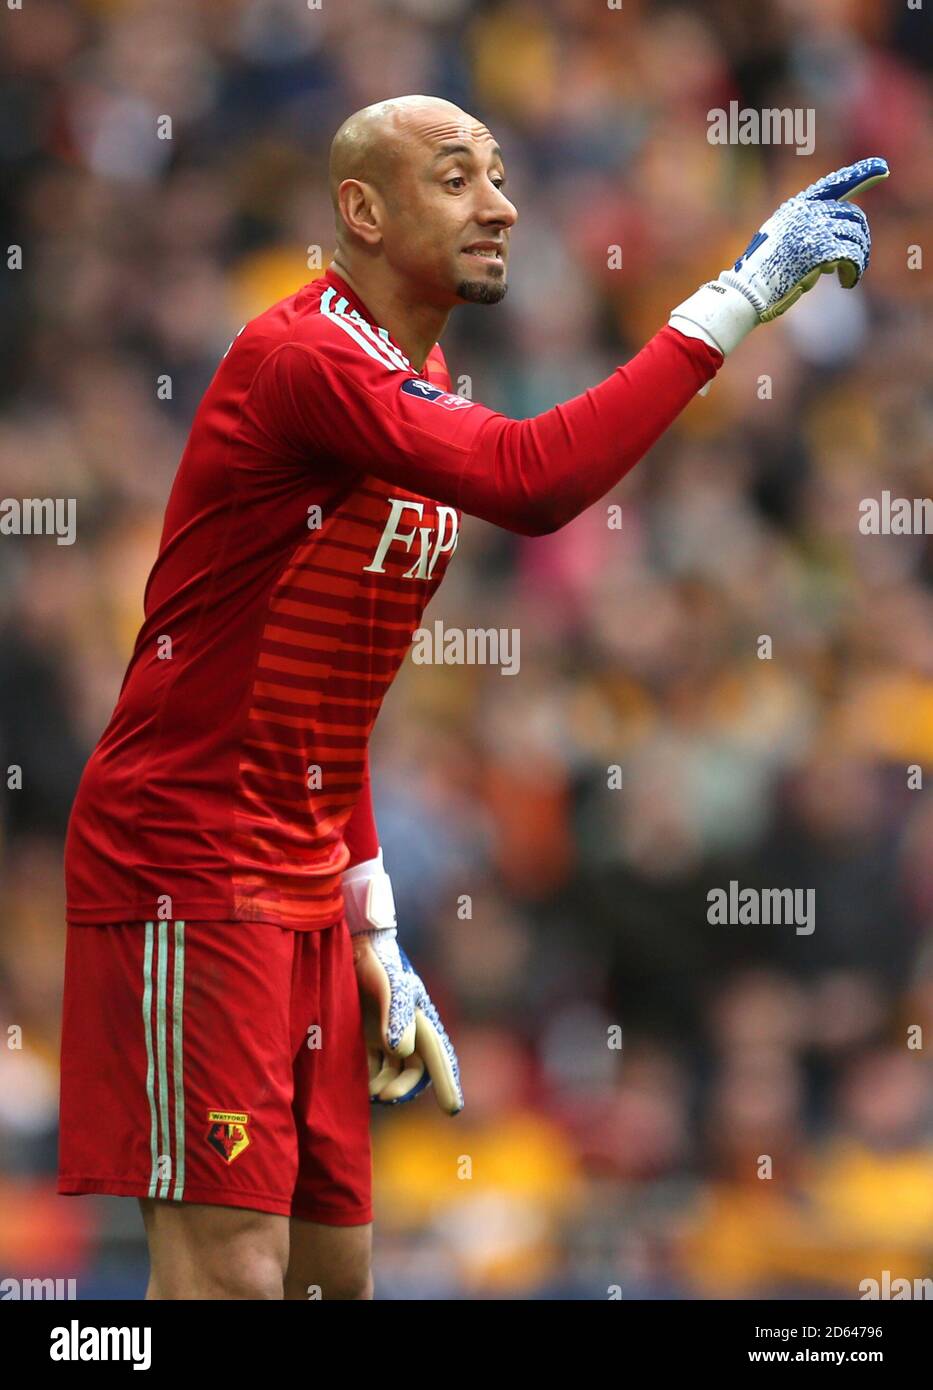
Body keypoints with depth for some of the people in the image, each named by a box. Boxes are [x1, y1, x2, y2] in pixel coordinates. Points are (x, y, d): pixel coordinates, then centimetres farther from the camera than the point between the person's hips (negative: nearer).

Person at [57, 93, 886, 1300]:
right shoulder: (303, 359, -17)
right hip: (187, 864, -10)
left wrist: (372, 926, 18)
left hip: (306, 887, 10)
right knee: (234, 1274, -13)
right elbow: (530, 482, -33)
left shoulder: (422, 394, 14)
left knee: (334, 1265, 7)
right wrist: (738, 298, -30)